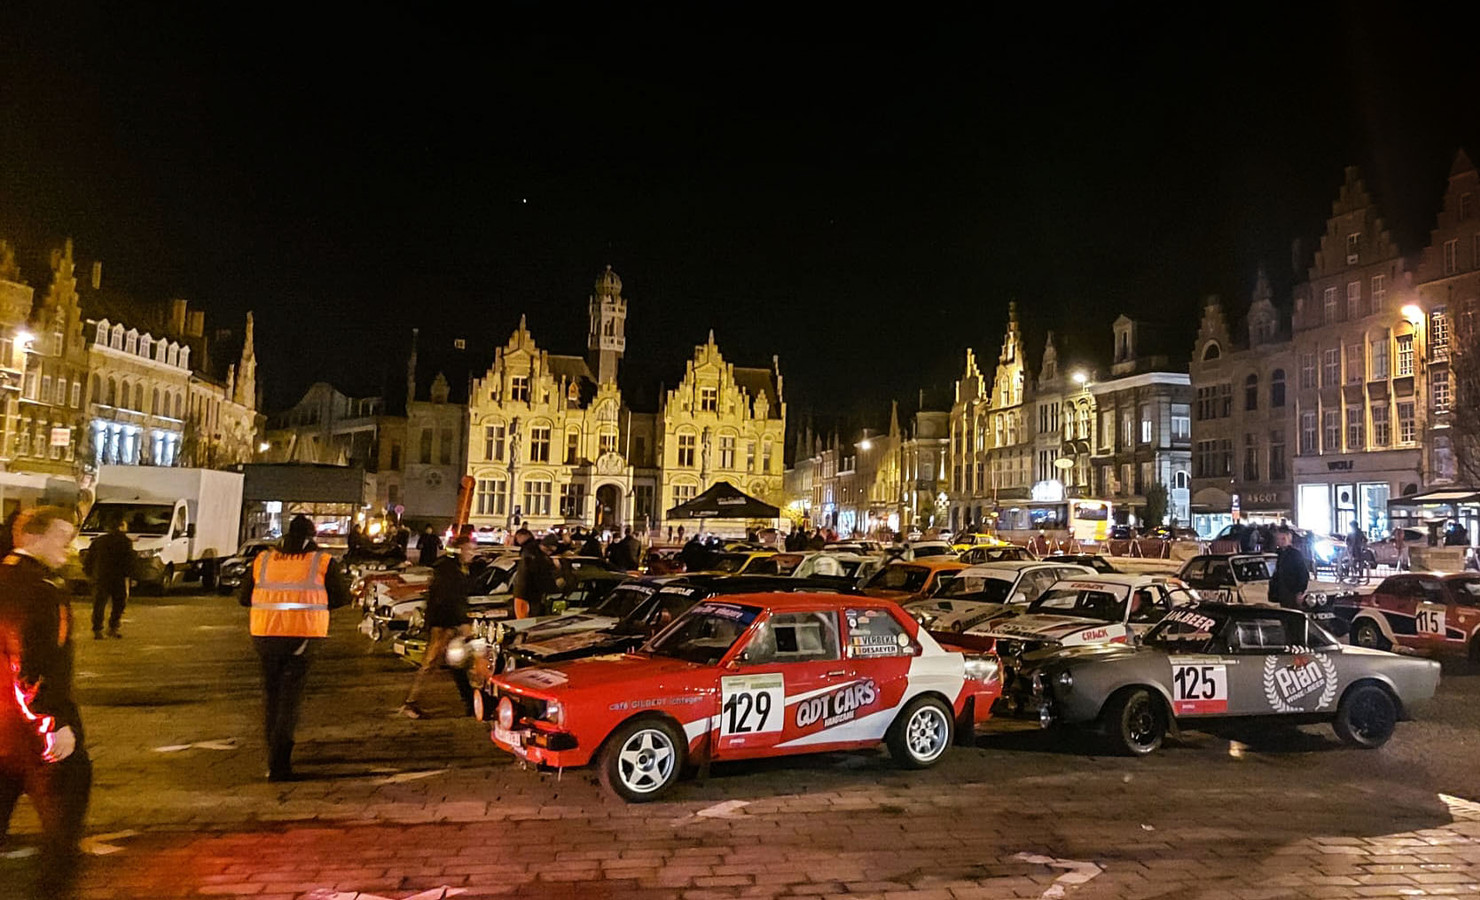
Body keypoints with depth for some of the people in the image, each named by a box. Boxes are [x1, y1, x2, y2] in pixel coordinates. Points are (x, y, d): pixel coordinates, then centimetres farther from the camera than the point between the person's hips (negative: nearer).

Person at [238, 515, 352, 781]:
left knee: (271, 694, 17)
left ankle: (274, 760, 25)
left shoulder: (262, 560, 7)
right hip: (303, 636, -3)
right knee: (290, 699, 2)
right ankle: (279, 764, -5)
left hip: (265, 634, 3)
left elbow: (244, 597, 14)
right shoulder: (323, 562, -2)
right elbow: (342, 597, 6)